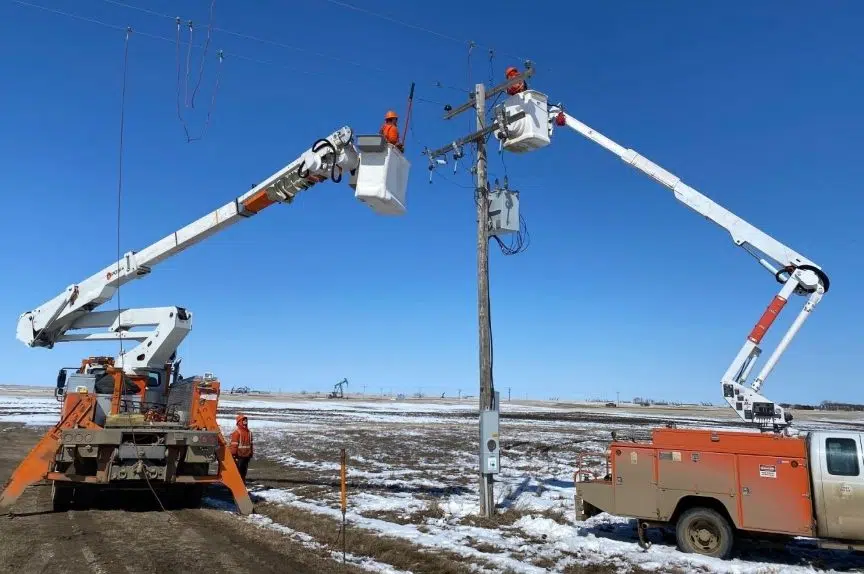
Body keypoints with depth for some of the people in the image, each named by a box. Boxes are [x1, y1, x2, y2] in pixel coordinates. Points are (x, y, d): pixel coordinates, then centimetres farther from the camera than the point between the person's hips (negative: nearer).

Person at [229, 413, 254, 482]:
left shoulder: (249, 432, 12)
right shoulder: (236, 432, -11)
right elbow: (233, 445, -14)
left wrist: (251, 453, 18)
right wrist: (233, 454, -15)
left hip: (246, 456, 7)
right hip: (239, 456, -7)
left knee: (244, 472, 14)